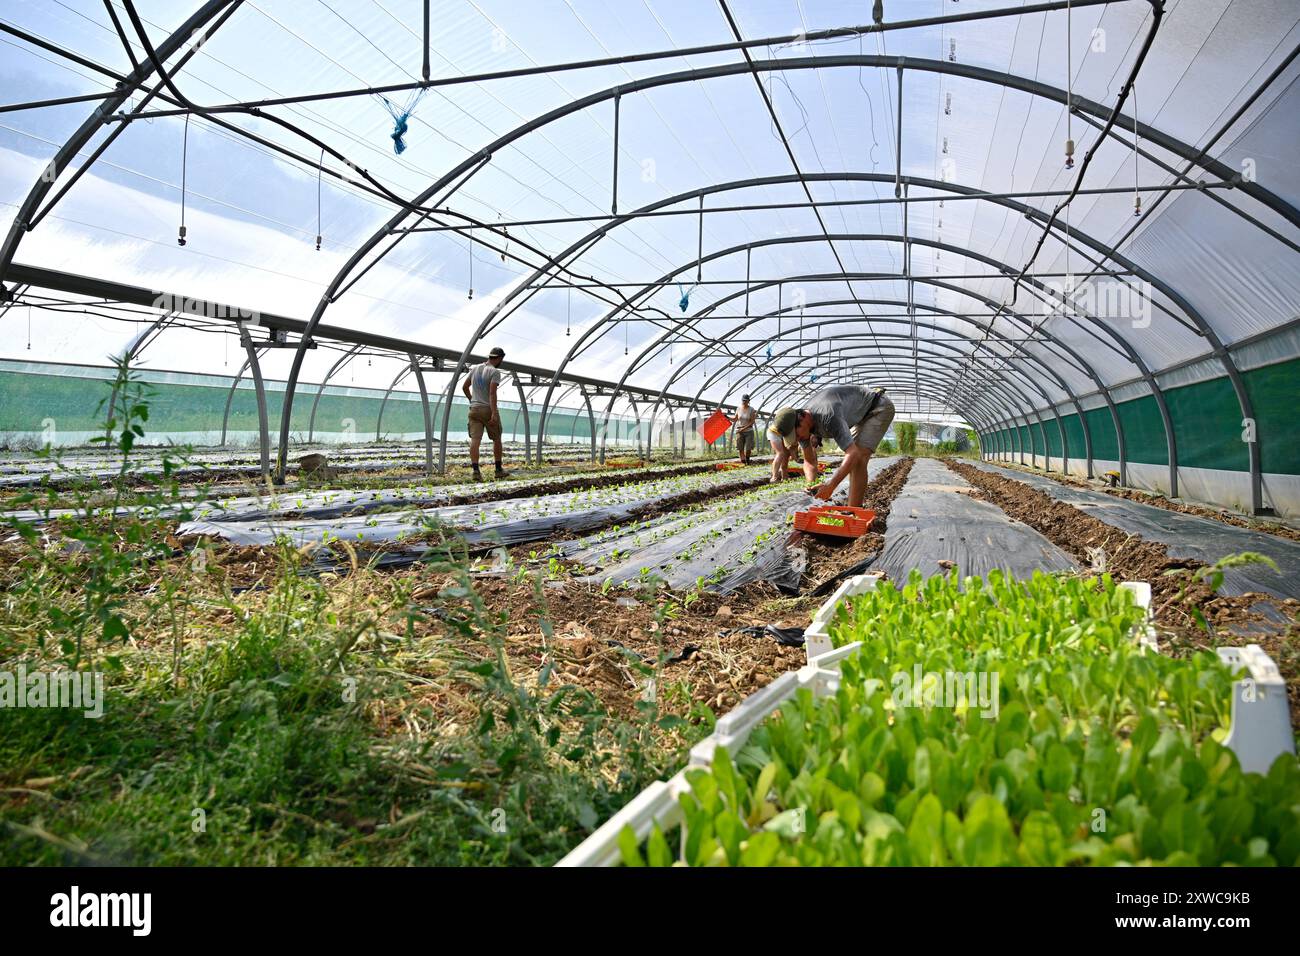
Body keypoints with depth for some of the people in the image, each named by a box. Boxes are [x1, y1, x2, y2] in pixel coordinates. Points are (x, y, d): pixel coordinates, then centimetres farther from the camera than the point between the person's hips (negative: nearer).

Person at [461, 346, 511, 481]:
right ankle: (499, 470, 19)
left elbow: (464, 387, 19)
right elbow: (492, 393, -20)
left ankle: (476, 470, -18)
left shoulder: (475, 369, 11)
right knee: (497, 439, 11)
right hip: (488, 409, -5)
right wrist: (494, 413, -24)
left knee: (475, 439, -5)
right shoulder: (495, 372, -10)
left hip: (474, 409, 5)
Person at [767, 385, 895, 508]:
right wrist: (812, 485, -22)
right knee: (851, 462, 9)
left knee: (858, 459, -21)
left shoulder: (828, 417, -40)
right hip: (864, 413, 9)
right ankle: (858, 505, 18)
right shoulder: (801, 423, -12)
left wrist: (830, 486, -46)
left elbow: (853, 454, -44)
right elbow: (810, 461, -2)